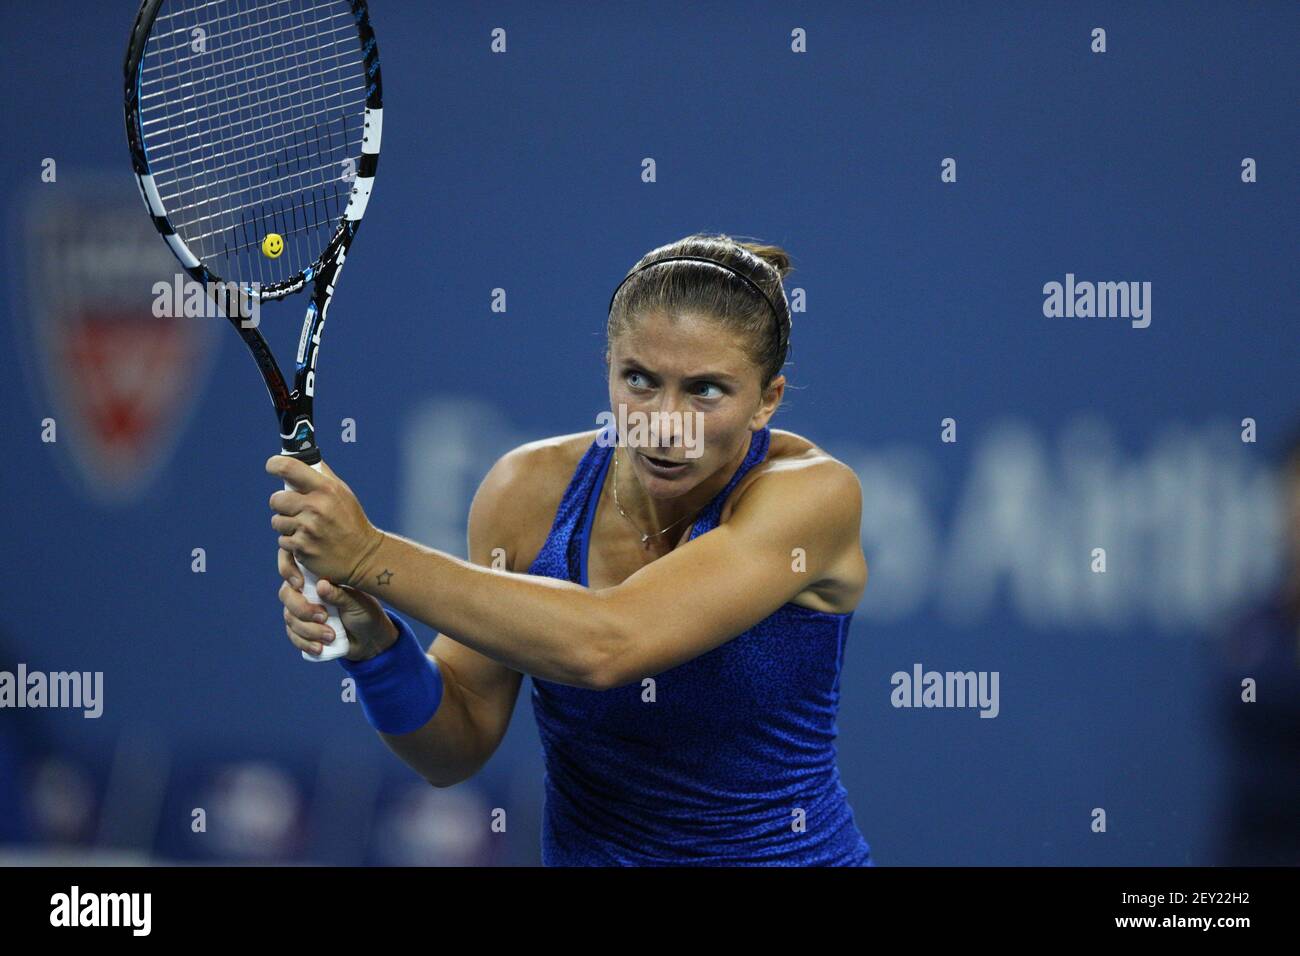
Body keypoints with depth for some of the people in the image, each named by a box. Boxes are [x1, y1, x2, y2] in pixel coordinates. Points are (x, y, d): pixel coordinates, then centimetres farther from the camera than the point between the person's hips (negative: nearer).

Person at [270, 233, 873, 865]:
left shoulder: (813, 495, -15)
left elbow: (605, 645, -27)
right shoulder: (529, 490, -4)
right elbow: (458, 751, 1)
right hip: (585, 855, 3)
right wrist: (376, 646, -18)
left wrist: (368, 555, -26)